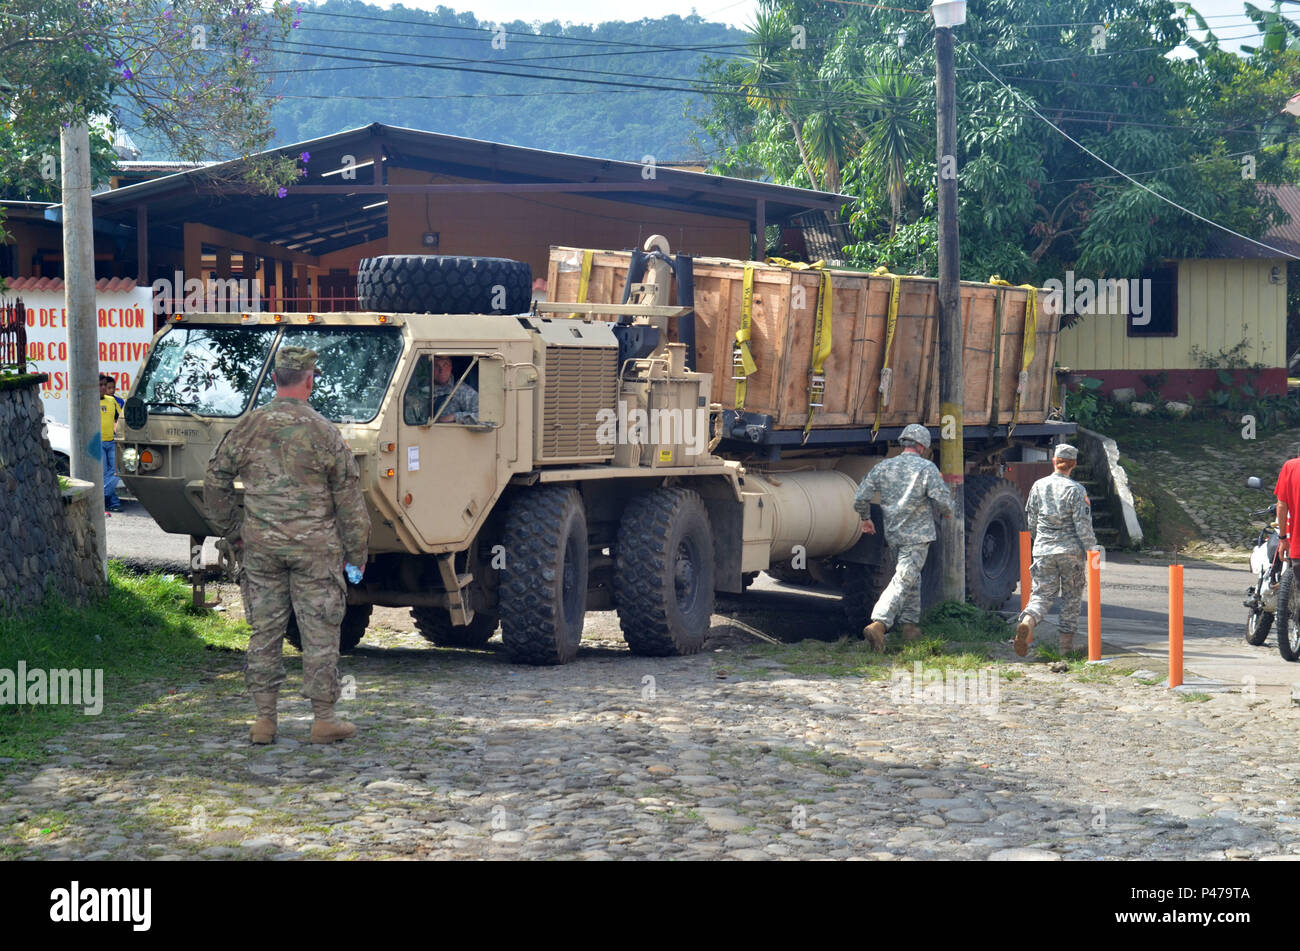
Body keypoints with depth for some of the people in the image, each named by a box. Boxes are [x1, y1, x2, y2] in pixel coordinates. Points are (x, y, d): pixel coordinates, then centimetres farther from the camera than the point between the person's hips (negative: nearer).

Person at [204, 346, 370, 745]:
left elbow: (215, 482, 9)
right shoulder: (323, 432, -7)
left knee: (264, 631, 9)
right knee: (319, 632, 4)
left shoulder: (247, 428, 2)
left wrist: (232, 530, 21)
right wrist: (357, 553, 5)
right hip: (314, 547, -3)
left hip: (261, 546, 3)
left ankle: (264, 719, 11)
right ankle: (324, 719, 8)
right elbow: (349, 498, -4)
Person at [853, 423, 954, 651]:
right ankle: (878, 624, -23)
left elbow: (860, 498, 3)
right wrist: (947, 512, 7)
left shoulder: (883, 467, 4)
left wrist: (866, 518, 20)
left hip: (893, 533, 6)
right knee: (904, 580, -9)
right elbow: (942, 499, -16)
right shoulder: (927, 468, -9)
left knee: (911, 577, 23)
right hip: (918, 534, -6)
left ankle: (910, 624, 26)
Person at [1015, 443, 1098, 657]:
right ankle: (1066, 644, 12)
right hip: (1071, 551, -2)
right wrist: (1091, 550, -4)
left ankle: (1027, 622, -27)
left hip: (1043, 550, 2)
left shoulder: (1038, 486, 4)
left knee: (1042, 593, 3)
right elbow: (1083, 524, -11)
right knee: (1071, 597, 10)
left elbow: (1031, 521, 12)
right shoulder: (1076, 490, -7)